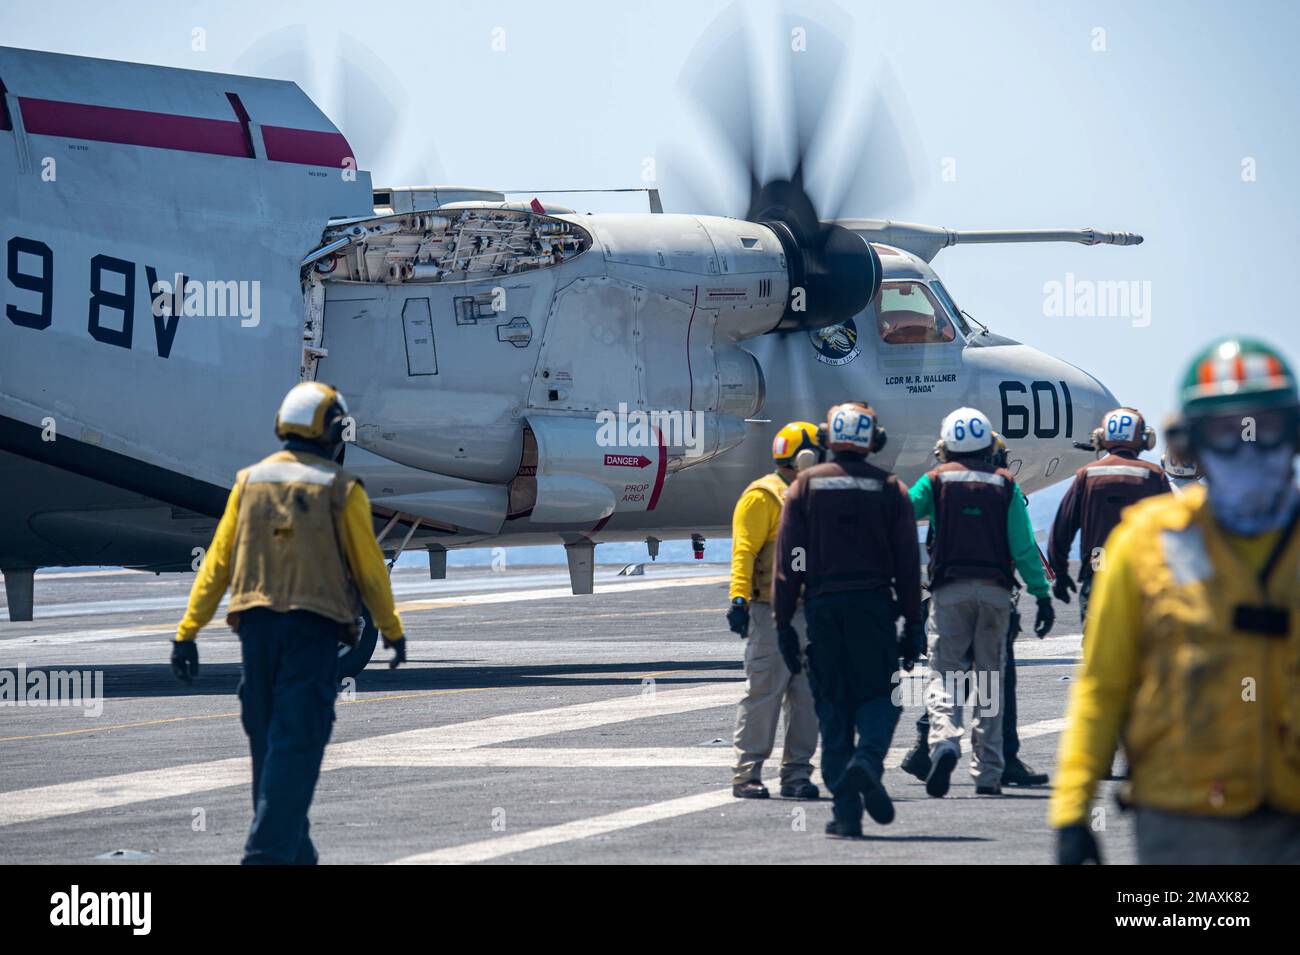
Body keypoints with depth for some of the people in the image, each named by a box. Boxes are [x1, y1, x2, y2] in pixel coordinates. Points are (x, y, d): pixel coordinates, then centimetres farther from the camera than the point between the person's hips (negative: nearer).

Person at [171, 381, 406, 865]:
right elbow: (369, 567, 0)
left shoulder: (250, 481, 6)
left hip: (256, 625, 4)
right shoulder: (341, 490, -4)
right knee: (296, 747, -6)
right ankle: (269, 853, -17)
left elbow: (217, 562, 4)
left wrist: (187, 631, 5)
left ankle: (294, 855, 22)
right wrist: (392, 630, 14)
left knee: (269, 746, 14)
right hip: (314, 626, -4)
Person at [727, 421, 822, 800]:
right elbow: (744, 551, -13)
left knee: (806, 697, 5)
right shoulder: (763, 497, -6)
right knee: (764, 693, -7)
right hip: (771, 613, -8)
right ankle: (747, 773, -3)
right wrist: (739, 599, -23)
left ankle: (796, 774, 9)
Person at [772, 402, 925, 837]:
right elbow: (908, 563, 2)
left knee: (833, 705, 5)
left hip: (821, 606, 1)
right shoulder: (890, 489, 4)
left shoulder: (806, 486, 5)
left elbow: (788, 559, 1)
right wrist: (914, 624, 7)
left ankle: (846, 809, 0)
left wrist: (783, 621, 3)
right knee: (878, 695, 8)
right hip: (872, 605, -1)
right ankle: (867, 761, -24)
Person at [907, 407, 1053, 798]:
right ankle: (988, 772, 6)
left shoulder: (936, 481, 3)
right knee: (989, 679, 7)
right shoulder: (1005, 485, 5)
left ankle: (944, 738, -29)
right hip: (995, 590, 1)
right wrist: (1042, 594, 4)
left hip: (950, 590, -1)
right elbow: (1023, 546, 1)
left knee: (945, 674, -1)